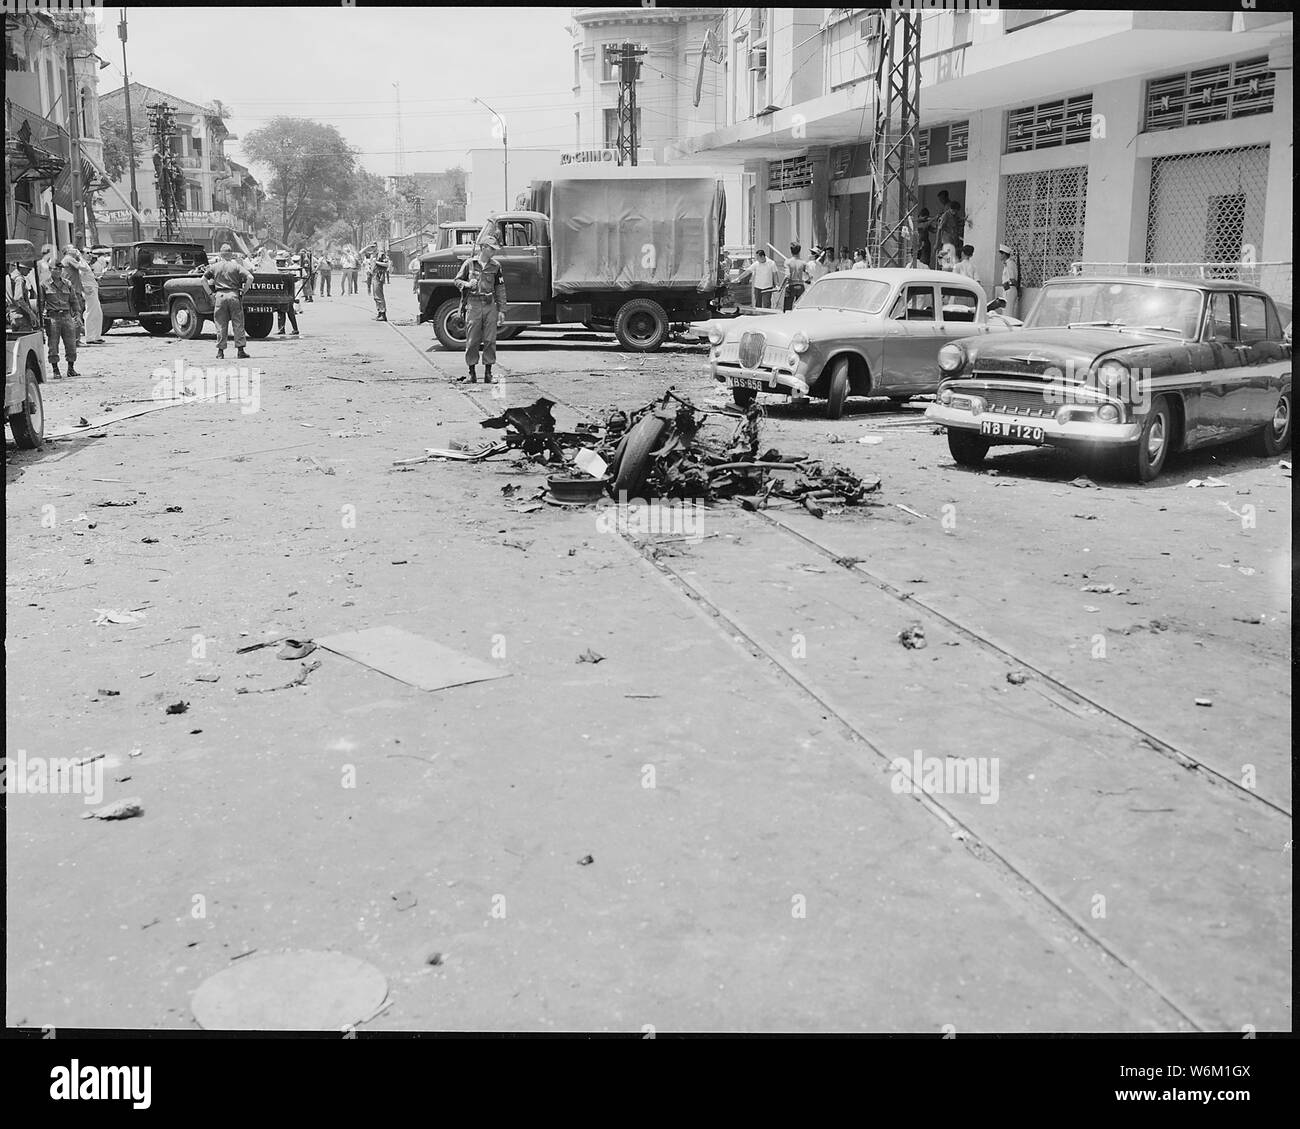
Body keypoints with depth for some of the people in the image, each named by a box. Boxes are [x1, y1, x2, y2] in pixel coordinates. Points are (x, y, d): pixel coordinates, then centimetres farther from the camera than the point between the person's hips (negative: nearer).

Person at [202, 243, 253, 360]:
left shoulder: (214, 267, 8)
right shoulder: (236, 266, 3)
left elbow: (203, 280, 5)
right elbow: (250, 278, -9)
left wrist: (210, 294, 8)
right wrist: (243, 291, -1)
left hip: (220, 296, 1)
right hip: (234, 295, -1)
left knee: (221, 325, 7)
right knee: (238, 324, 4)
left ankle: (220, 351, 7)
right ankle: (240, 350, 1)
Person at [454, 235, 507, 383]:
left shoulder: (496, 266, 7)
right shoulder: (469, 264, 2)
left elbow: (500, 289, 9)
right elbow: (457, 281, 11)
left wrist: (501, 310, 4)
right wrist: (467, 284, -12)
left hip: (490, 306, 2)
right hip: (473, 304, -2)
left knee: (490, 340, 1)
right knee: (472, 340, 1)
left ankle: (488, 371, 9)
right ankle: (471, 371, 10)